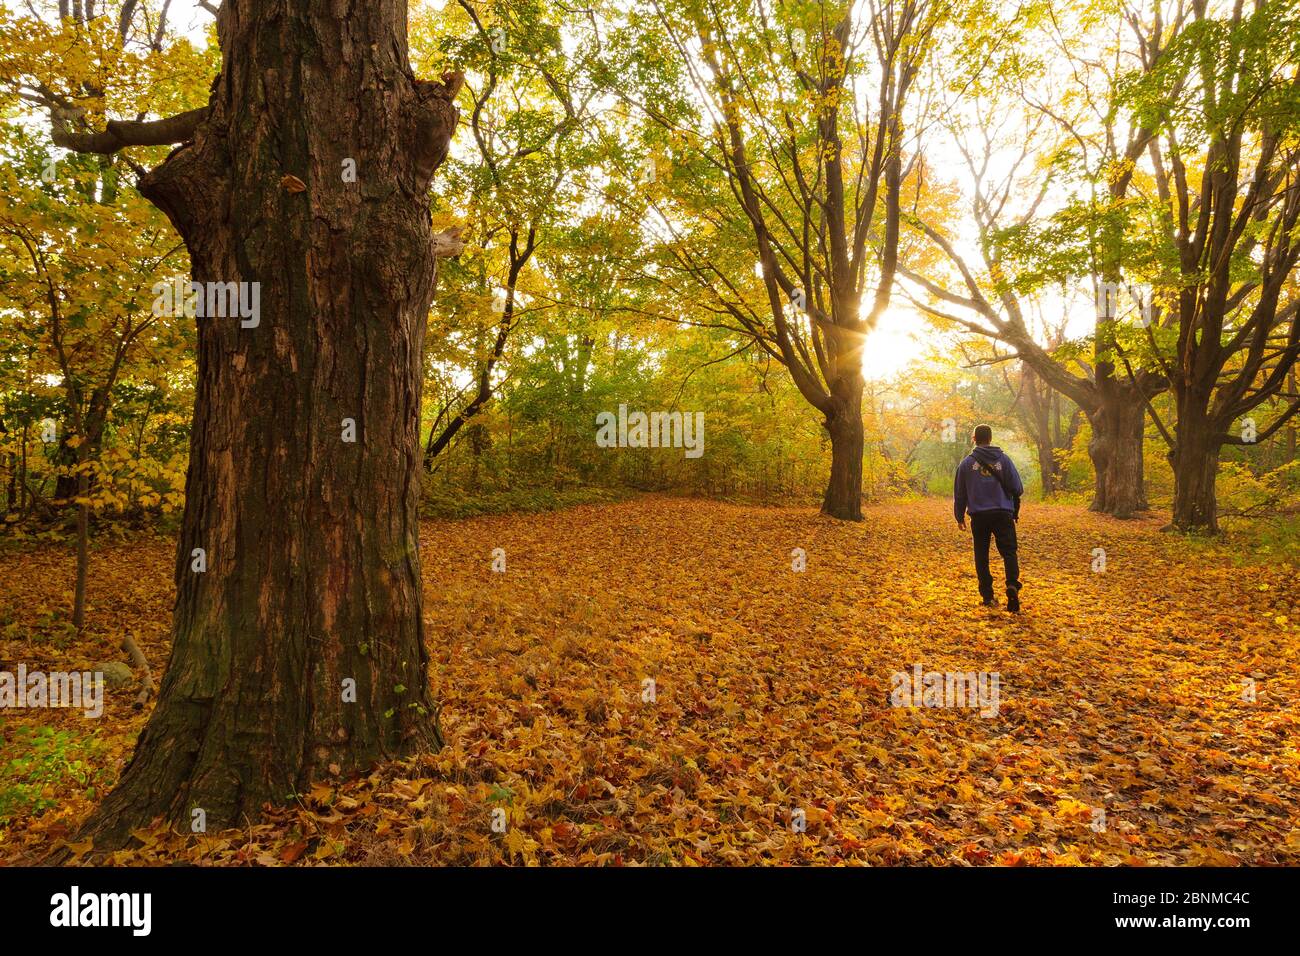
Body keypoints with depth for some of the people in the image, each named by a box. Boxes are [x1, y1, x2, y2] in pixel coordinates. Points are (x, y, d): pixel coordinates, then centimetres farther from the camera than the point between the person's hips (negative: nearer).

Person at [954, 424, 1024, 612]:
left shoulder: (967, 463, 3)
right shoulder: (1003, 460, 3)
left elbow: (959, 493, 8)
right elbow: (1017, 488, 2)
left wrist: (960, 516, 19)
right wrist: (1015, 510, 19)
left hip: (978, 517, 0)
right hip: (1003, 514, 0)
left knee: (981, 556, 8)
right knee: (1009, 551, 1)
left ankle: (988, 595, 6)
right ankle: (1012, 584, -23)